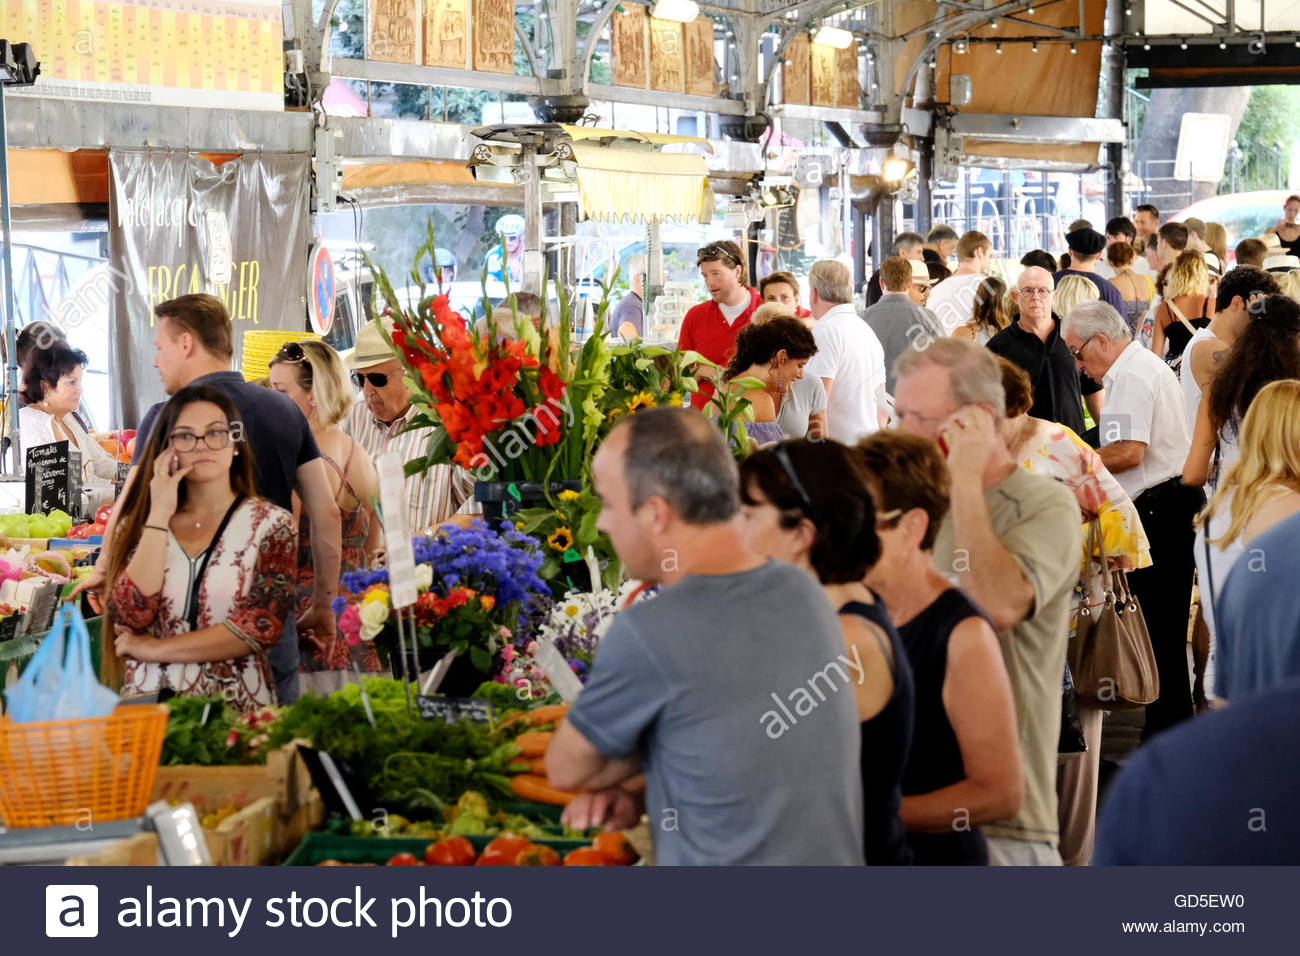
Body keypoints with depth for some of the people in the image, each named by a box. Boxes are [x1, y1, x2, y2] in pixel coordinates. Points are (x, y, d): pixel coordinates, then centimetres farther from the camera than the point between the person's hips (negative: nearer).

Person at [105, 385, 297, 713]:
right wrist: (159, 516, -2)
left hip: (234, 712, -2)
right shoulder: (138, 524, 14)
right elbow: (130, 617, -2)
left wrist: (158, 649, -4)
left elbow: (263, 625, -5)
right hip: (146, 708, 2)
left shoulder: (270, 524, 7)